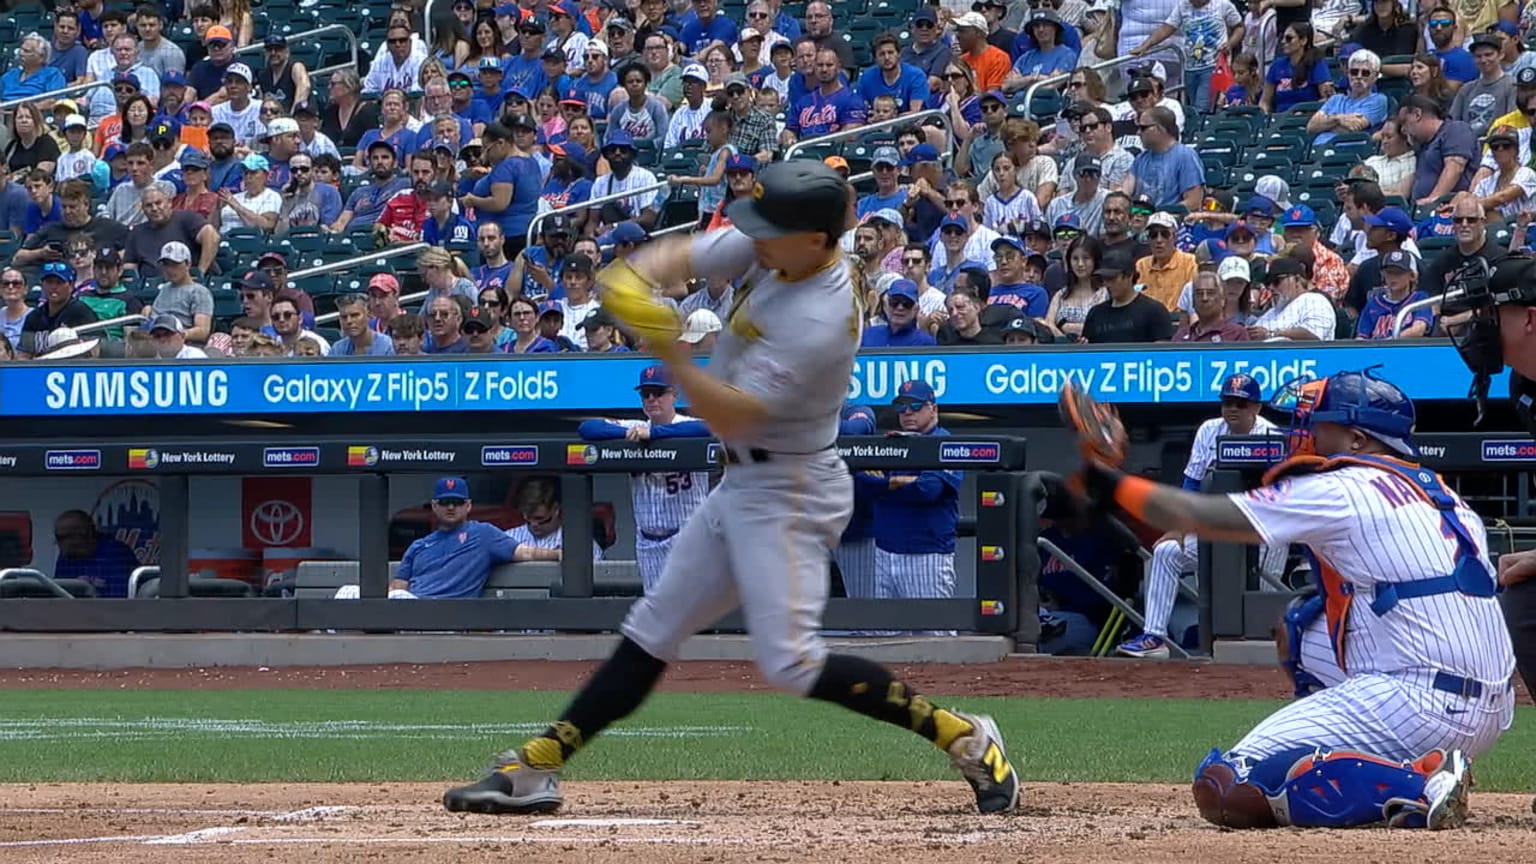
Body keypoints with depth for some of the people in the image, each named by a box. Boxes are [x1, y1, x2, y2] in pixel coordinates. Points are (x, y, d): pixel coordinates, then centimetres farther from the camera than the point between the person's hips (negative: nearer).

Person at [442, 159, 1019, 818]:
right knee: (653, 631, 11)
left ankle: (962, 736, -9)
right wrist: (638, 275, -17)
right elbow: (682, 255, 4)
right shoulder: (778, 251, -2)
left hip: (788, 495, -9)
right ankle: (537, 768, 15)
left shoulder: (819, 320, -28)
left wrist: (668, 352, -37)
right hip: (742, 487, 9)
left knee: (790, 662, -16)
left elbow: (730, 417, -29)